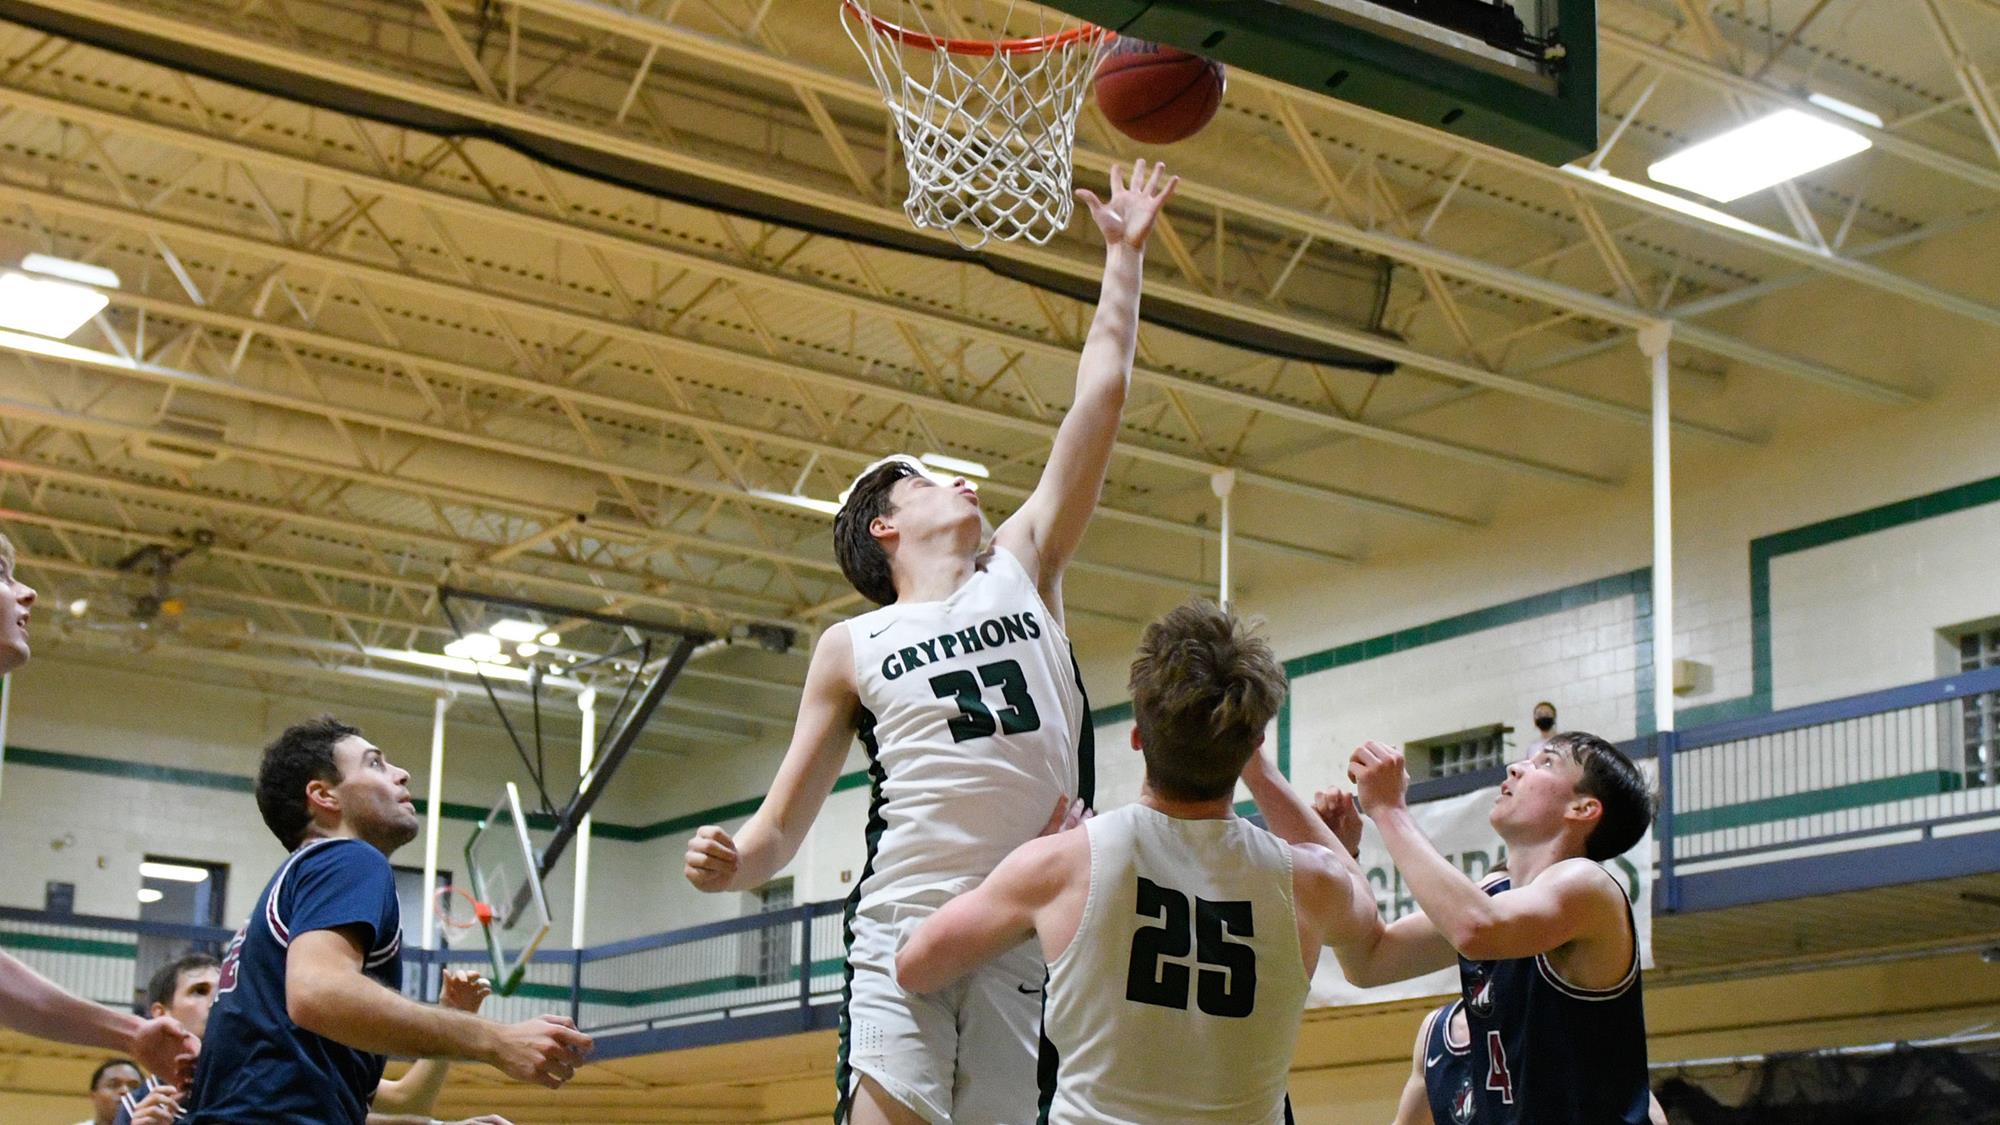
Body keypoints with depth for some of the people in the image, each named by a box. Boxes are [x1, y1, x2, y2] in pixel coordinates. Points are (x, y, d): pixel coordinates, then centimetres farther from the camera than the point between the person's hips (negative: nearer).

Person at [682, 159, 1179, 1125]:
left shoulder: (1022, 569, 19)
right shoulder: (851, 649, 14)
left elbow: (1100, 393, 19)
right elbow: (779, 830, 13)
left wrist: (1124, 254, 22)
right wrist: (729, 862, -9)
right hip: (906, 928, -2)